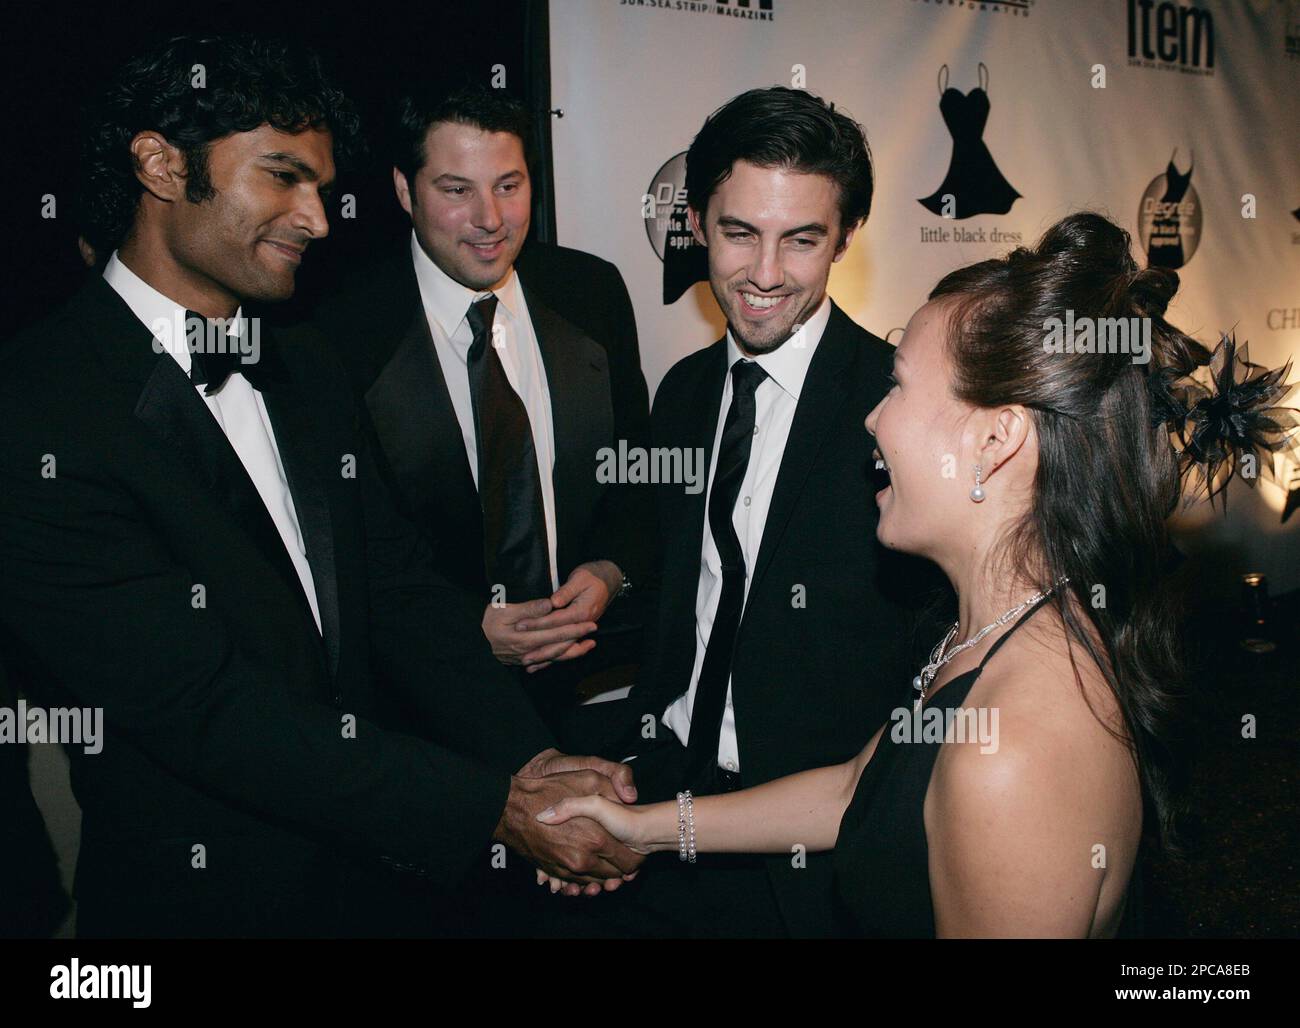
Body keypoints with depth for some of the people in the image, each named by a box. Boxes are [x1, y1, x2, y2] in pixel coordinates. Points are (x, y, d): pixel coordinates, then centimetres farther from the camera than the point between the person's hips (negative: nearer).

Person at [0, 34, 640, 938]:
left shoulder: (312, 378, 6)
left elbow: (404, 593, 1)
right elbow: (205, 709, -23)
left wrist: (532, 762, -14)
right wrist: (495, 808, -23)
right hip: (197, 895, -6)